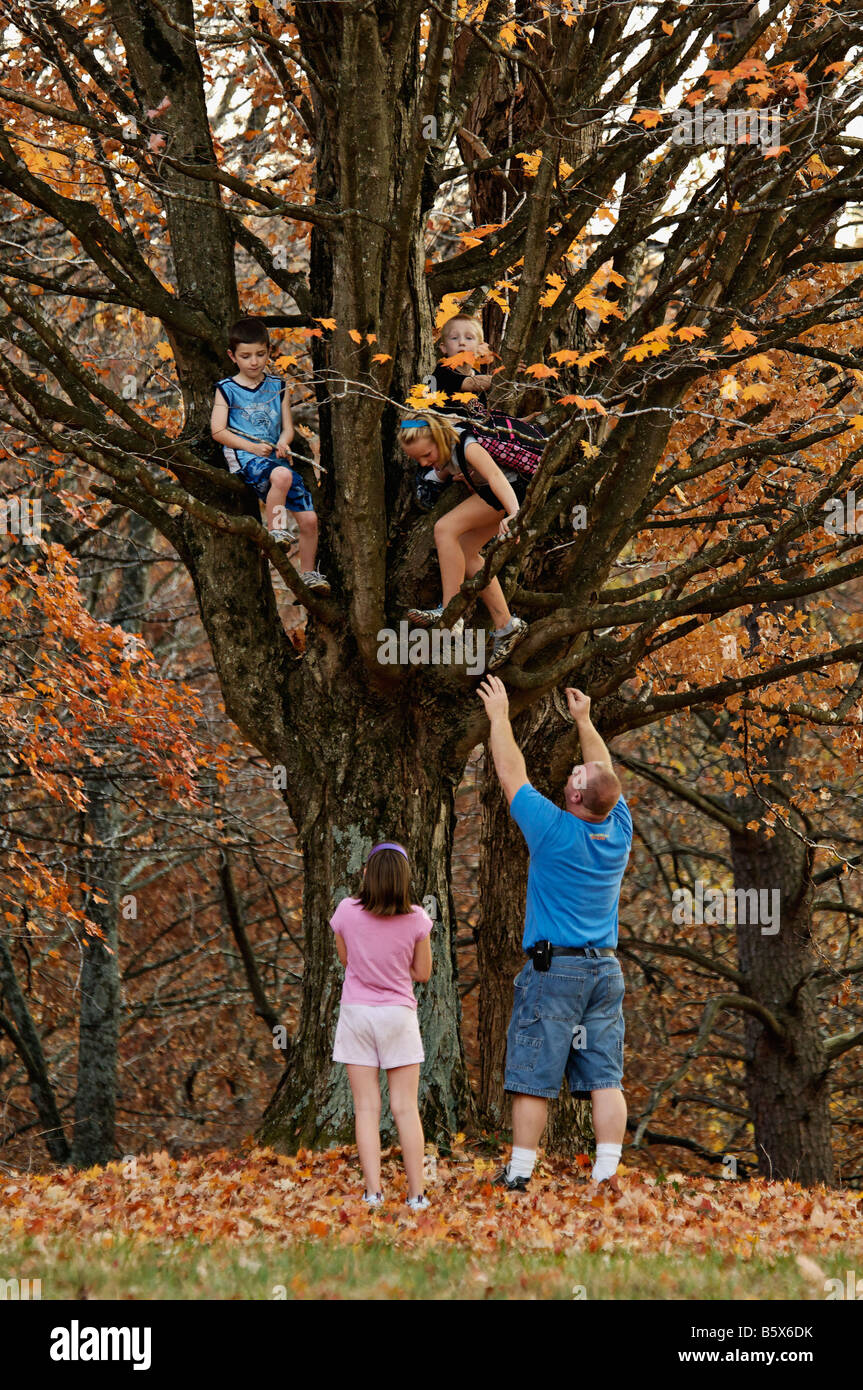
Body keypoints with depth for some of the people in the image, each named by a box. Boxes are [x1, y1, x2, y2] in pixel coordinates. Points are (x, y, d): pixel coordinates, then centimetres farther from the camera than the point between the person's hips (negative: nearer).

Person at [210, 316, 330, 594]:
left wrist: (283, 442, -10)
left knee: (309, 518, -2)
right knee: (281, 475, -39)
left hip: (275, 458, 5)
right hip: (243, 457, -5)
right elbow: (218, 431, -3)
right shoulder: (227, 389, 4)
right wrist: (252, 446, -14)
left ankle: (308, 572, 16)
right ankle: (274, 531, -23)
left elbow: (287, 427, 14)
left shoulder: (277, 387, 15)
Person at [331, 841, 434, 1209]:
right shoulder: (416, 920, -9)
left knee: (366, 1108, 2)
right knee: (406, 1108, 4)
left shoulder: (347, 912, -8)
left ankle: (373, 1191, -4)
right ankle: (416, 1193, 2)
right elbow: (422, 972, 2)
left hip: (356, 1013, 0)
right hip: (399, 1014, 0)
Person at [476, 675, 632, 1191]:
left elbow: (513, 774, -1)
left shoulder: (555, 830, -12)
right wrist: (584, 720, 30)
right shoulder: (619, 830, 2)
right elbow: (608, 776, 20)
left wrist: (500, 716, 10)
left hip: (554, 969, -5)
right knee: (606, 1078, 1)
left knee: (533, 1079, -1)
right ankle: (607, 1173, -4)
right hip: (606, 969, 5)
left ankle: (520, 1172, 0)